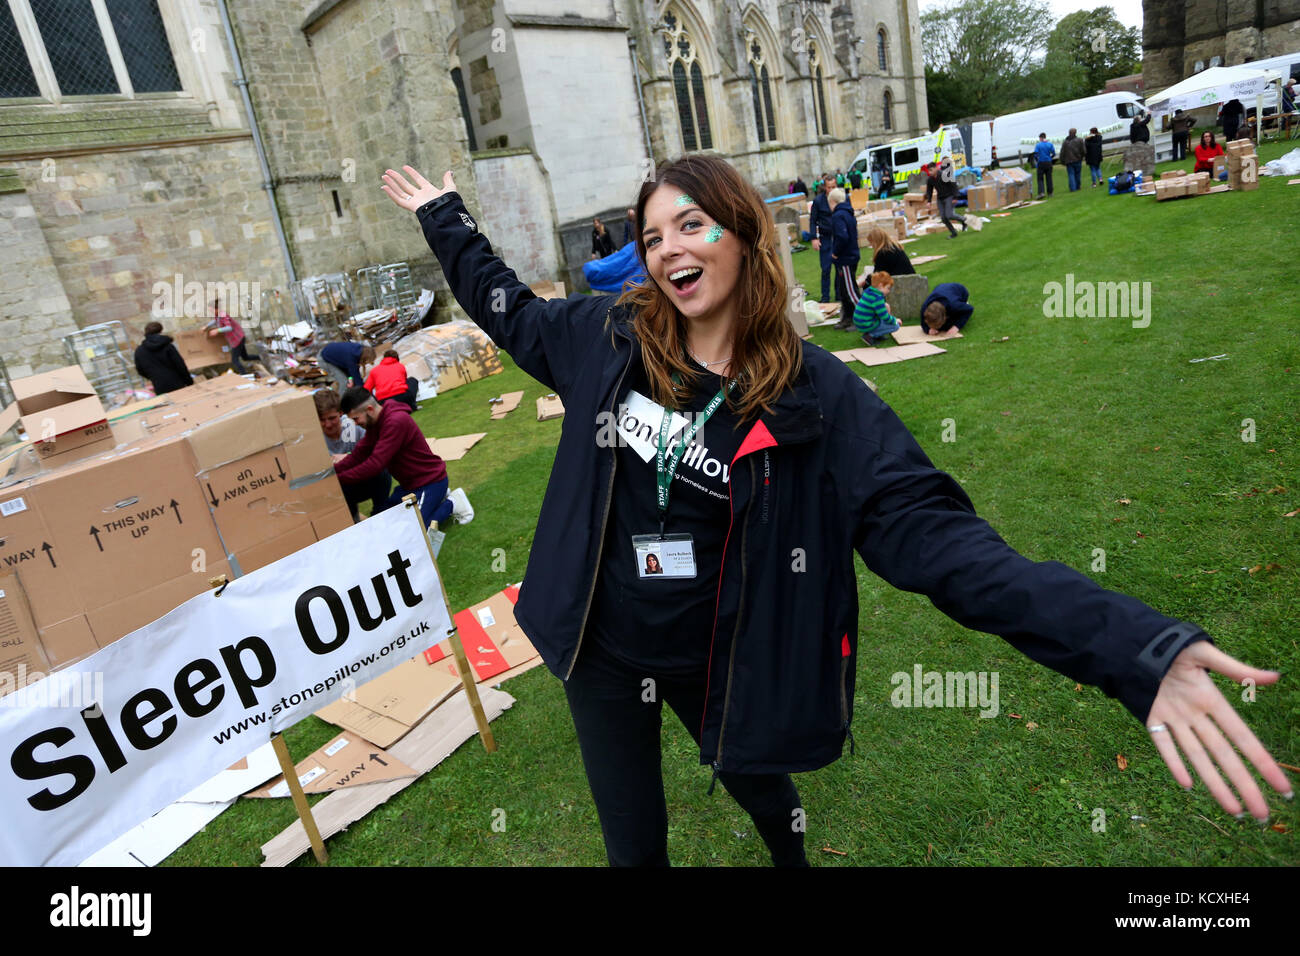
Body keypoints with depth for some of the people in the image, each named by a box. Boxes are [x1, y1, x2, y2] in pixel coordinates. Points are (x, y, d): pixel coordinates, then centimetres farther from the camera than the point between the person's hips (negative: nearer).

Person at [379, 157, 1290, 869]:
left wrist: (1133, 649, -37)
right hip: (601, 645, 2)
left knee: (756, 776, 31)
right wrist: (447, 217, 13)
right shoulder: (609, 337, -10)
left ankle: (795, 856, 67)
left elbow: (926, 526, -27)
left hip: (715, 654, -1)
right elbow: (511, 311, 11)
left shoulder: (813, 395, -19)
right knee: (633, 838, 21)